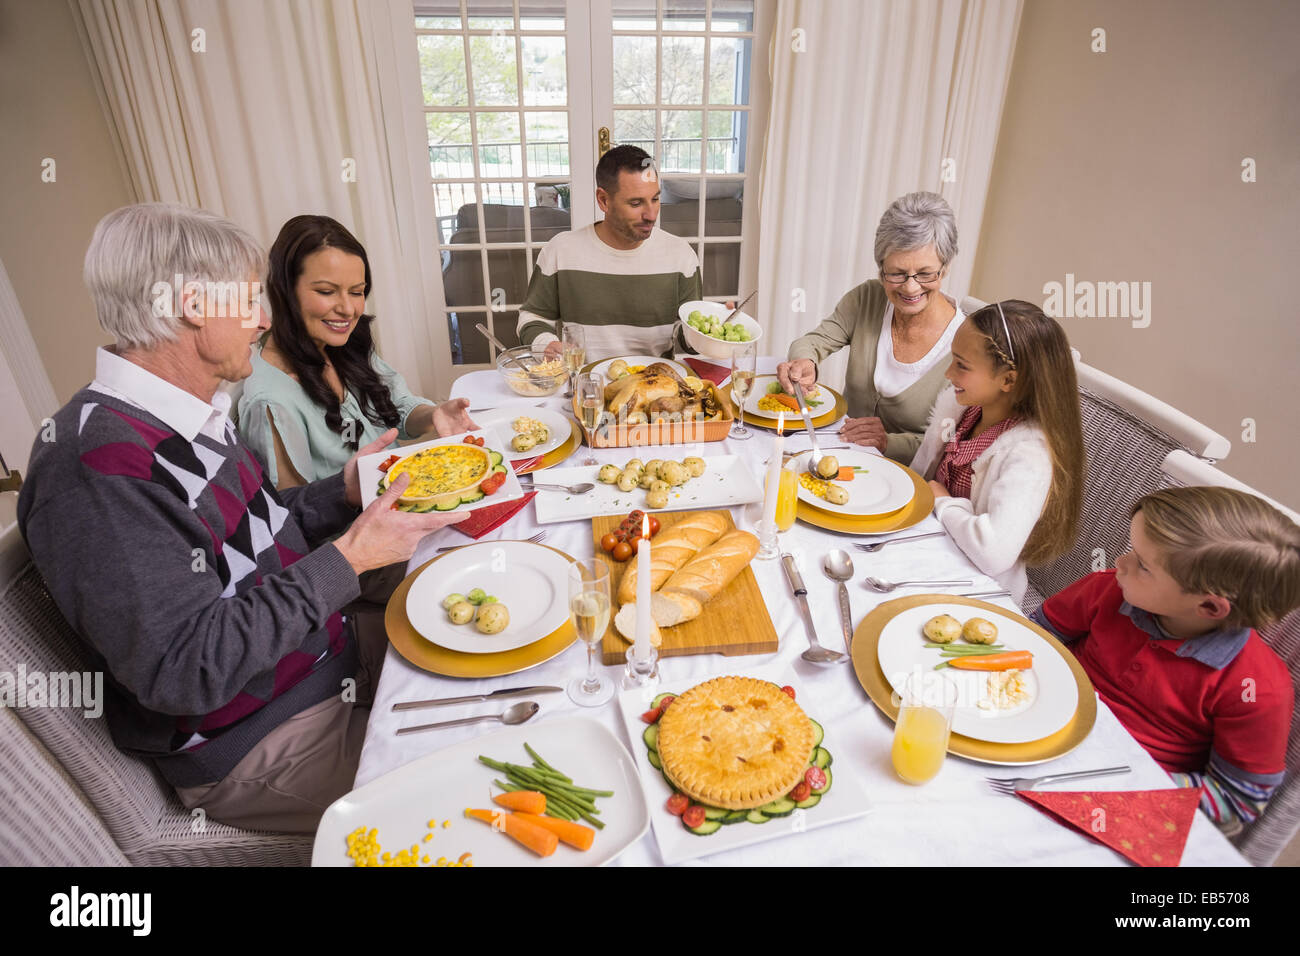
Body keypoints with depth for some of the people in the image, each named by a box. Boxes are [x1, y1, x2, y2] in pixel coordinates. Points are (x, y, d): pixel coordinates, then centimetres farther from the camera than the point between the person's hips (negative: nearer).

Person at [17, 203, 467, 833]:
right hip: (257, 751, -8)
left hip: (329, 675, 9)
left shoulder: (189, 416, 5)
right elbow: (187, 671, -29)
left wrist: (344, 491, 1)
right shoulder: (95, 465, -26)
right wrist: (348, 559, -25)